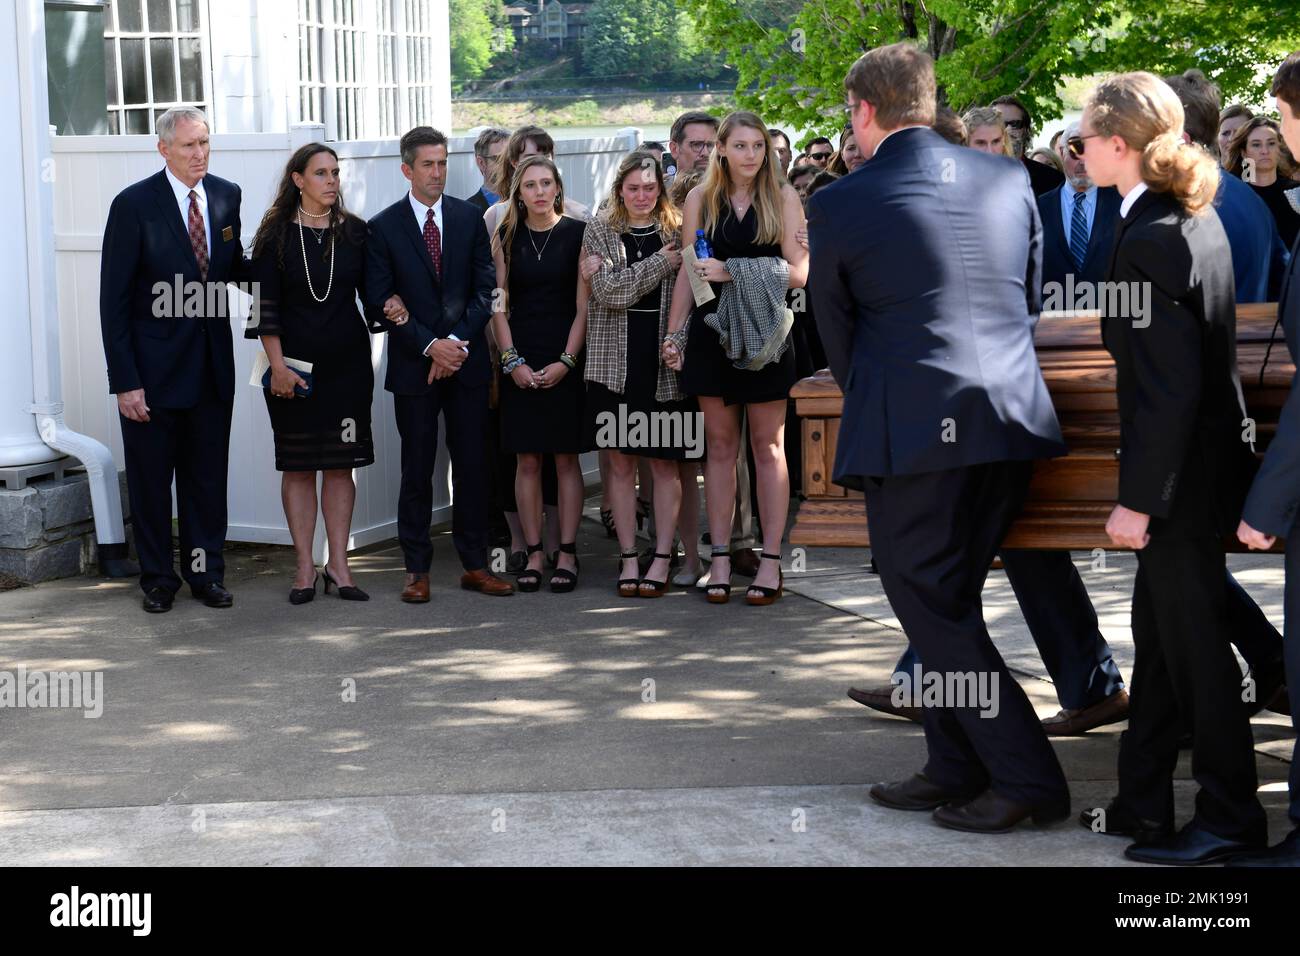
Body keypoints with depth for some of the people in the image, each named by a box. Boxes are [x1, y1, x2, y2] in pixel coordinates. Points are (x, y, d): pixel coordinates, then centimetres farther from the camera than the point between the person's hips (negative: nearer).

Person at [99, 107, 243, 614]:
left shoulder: (227, 195, 3)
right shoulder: (134, 204, -11)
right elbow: (113, 299, -10)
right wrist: (124, 381, -15)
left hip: (212, 363, 4)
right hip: (154, 366, -4)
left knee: (208, 476, 11)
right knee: (151, 478, 8)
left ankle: (206, 572, 23)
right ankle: (158, 578, 21)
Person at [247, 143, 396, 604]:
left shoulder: (355, 232, 6)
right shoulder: (276, 235, -2)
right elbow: (265, 306, -5)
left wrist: (392, 305, -14)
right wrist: (278, 366, -12)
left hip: (347, 363, 2)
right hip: (293, 366, -2)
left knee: (341, 463, 4)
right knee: (297, 465, 3)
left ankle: (338, 565, 10)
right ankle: (305, 568, 9)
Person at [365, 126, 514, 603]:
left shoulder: (470, 218, 6)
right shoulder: (384, 227, 0)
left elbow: (485, 288, 3)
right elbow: (382, 302, -4)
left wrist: (457, 340, -10)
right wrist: (430, 345, -12)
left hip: (466, 359, 2)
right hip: (414, 365, -2)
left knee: (471, 465, 5)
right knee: (417, 469, 3)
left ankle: (475, 564, 13)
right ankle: (417, 569, 10)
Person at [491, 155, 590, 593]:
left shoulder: (578, 233, 0)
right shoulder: (505, 237, 7)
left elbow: (584, 305, -2)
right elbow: (499, 305, 5)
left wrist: (566, 361, -11)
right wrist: (512, 361, -5)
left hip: (565, 362, -2)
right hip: (521, 364, 2)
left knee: (566, 459, 1)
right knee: (527, 461, 2)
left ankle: (567, 554, 5)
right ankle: (534, 554, 7)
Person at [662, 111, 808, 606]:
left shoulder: (783, 197, 0)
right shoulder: (700, 198, 7)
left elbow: (800, 271, -6)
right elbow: (688, 271, 10)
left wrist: (733, 271, -14)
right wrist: (674, 333, 7)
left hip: (765, 333, -2)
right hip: (711, 333, 2)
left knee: (768, 446, 2)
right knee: (720, 445, 6)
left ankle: (770, 560, 5)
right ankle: (720, 559, 10)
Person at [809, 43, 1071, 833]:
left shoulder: (840, 205, -6)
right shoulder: (1009, 178, 7)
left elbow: (836, 329, 6)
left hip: (913, 435, -6)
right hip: (1013, 420, 6)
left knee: (933, 608, 4)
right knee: (951, 602, 17)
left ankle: (1029, 779, 2)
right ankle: (956, 769, 23)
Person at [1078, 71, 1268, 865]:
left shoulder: (1149, 239, -21)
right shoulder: (1198, 218, 8)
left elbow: (1168, 387, -24)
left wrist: (1139, 498, -19)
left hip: (1183, 472, -10)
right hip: (1203, 456, 10)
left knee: (1193, 639, 3)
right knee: (1160, 630, 16)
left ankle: (1230, 820, 16)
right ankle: (1144, 806, 26)